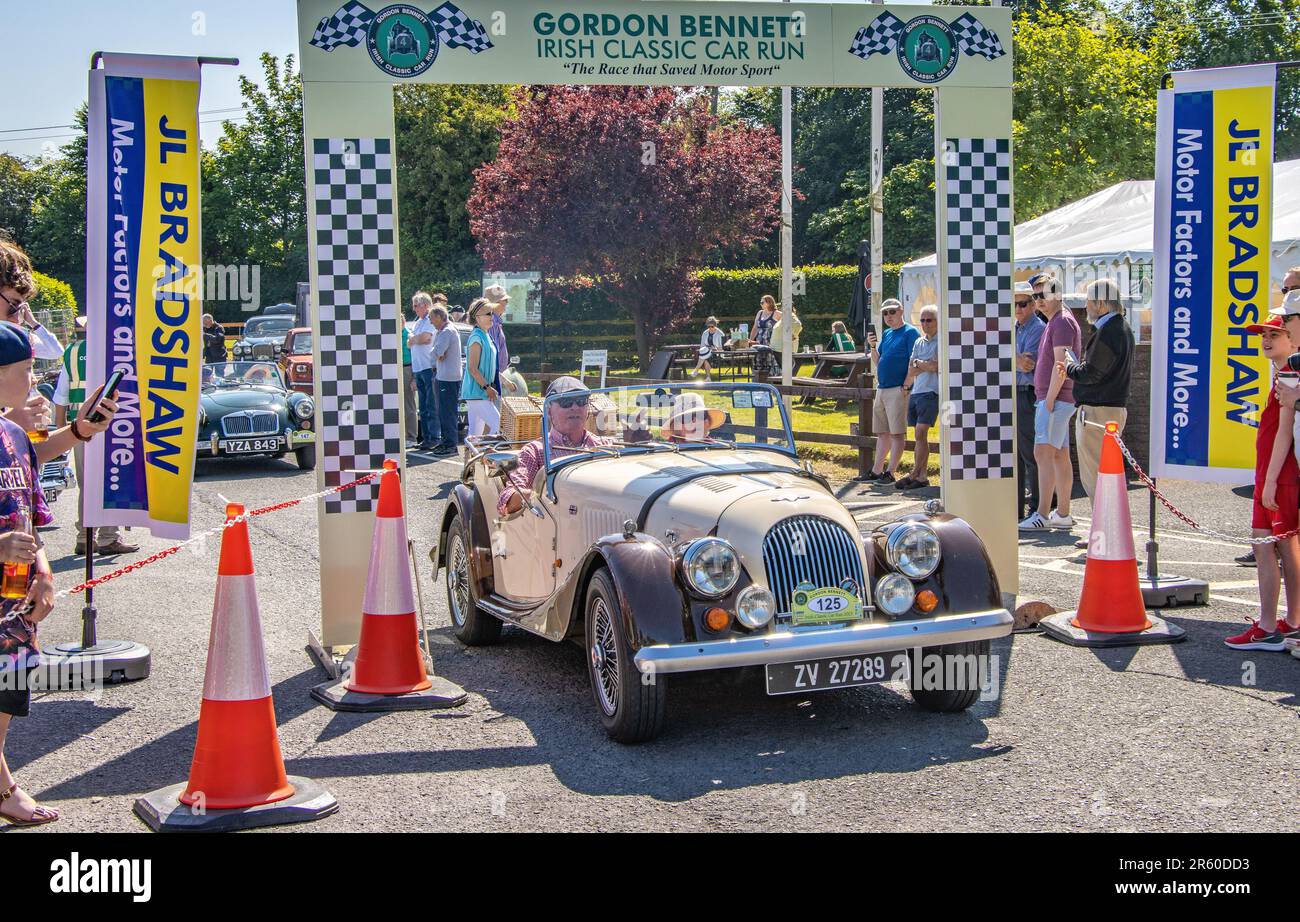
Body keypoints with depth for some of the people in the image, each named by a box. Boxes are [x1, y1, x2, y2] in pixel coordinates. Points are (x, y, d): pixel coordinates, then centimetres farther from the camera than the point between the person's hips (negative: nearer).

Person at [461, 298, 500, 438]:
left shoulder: (485, 336, 15)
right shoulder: (476, 338, -15)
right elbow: (472, 369, -19)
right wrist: (487, 387, -19)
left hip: (481, 391, 10)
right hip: (476, 392, -9)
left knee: (476, 429, 10)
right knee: (495, 422, -14)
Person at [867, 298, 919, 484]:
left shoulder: (910, 332, -6)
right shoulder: (886, 334, 18)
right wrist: (872, 346, 4)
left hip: (898, 390, -8)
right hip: (881, 390, 8)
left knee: (897, 433, -7)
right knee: (882, 433, 12)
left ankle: (890, 473, -8)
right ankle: (876, 471, 17)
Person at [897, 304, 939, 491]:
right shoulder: (919, 342, 19)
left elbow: (936, 366, -11)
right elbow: (911, 370, 13)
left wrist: (918, 363, 1)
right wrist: (926, 365, -3)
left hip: (931, 392, -7)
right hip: (915, 392, 7)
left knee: (920, 433, -12)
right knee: (920, 435, 5)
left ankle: (914, 474, -9)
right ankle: (922, 476, 6)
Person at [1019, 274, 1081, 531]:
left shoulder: (1063, 321, -11)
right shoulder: (1054, 321, 21)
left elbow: (1060, 364, -19)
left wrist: (1049, 400, -20)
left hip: (1056, 399, -10)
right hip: (1057, 400, 10)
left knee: (1043, 453, -15)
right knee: (1060, 456, 10)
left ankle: (1042, 515, -19)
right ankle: (1062, 514, 13)